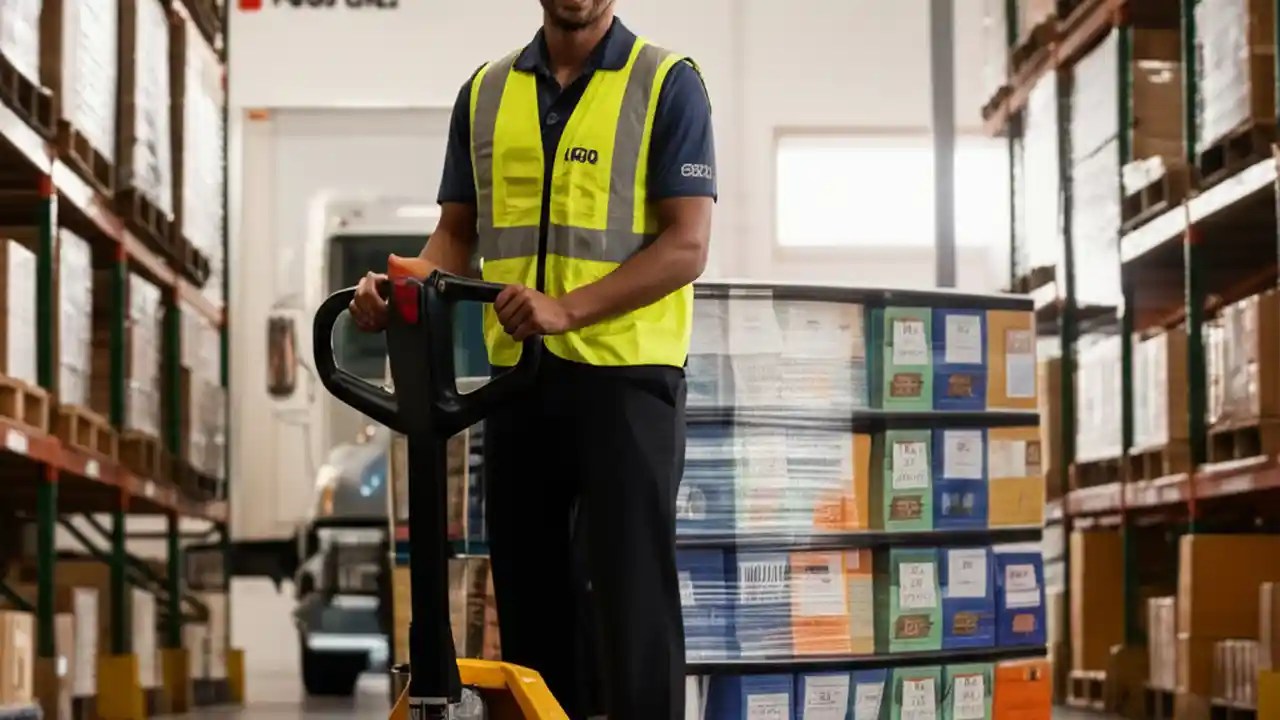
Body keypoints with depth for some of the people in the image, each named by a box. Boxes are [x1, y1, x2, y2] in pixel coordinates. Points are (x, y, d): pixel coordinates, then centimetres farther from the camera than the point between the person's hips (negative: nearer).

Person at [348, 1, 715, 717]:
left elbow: (687, 246, -10)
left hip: (626, 375, -5)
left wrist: (566, 309, -21)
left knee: (630, 598, -6)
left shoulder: (667, 84, -3)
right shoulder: (486, 92, 12)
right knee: (529, 595, 11)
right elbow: (458, 233, 15)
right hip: (518, 376, 5)